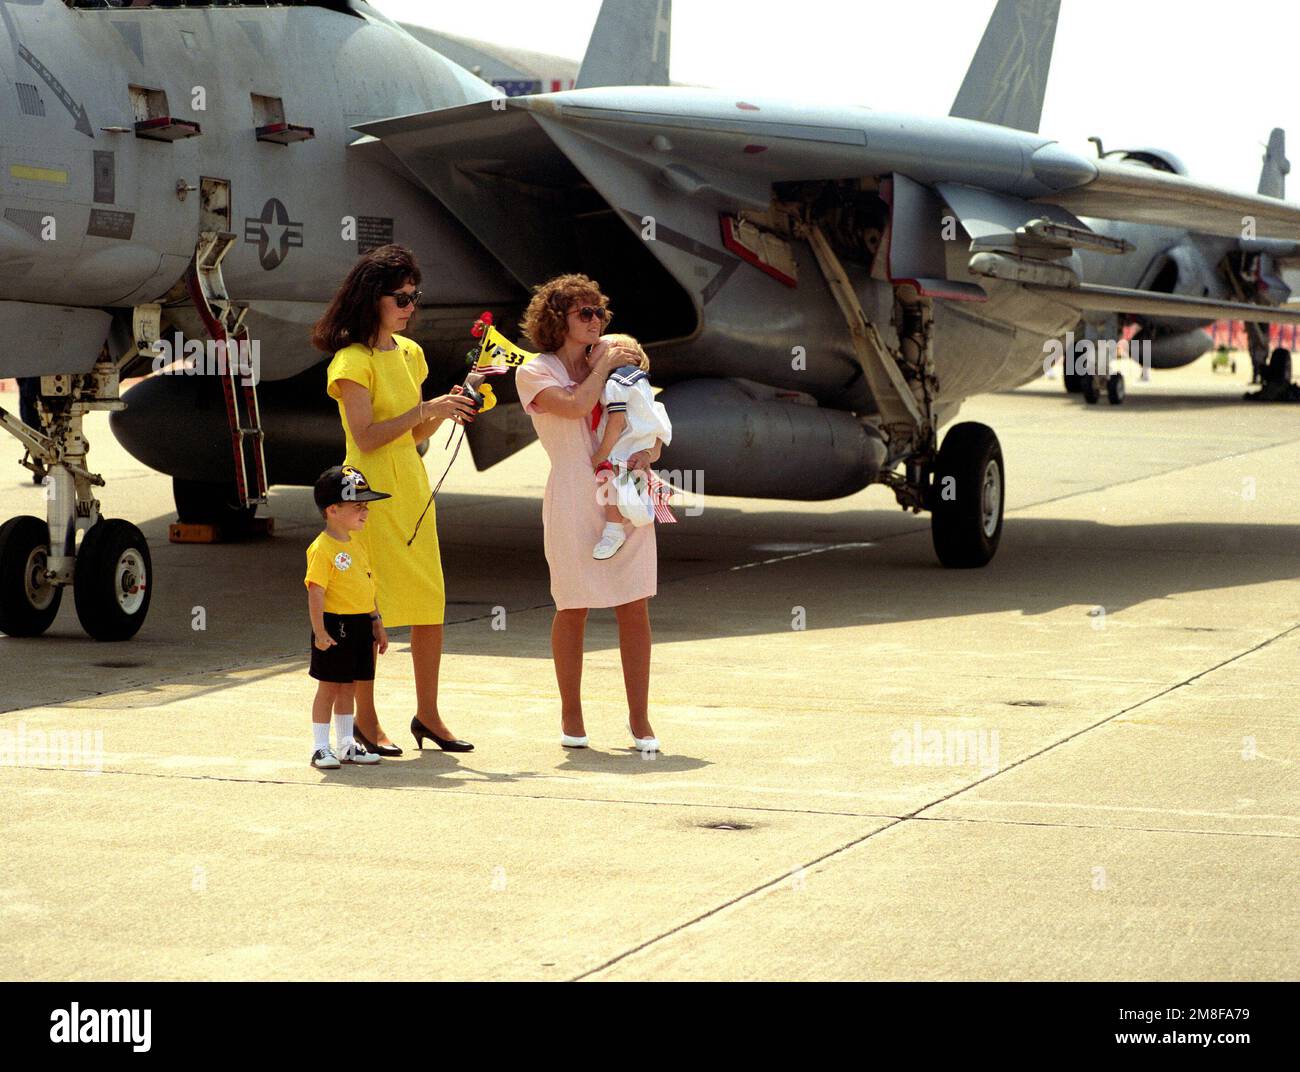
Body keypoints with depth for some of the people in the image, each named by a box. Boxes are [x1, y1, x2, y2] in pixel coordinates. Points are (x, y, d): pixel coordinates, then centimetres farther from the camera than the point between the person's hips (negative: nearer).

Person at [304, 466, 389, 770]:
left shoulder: (358, 546, 12)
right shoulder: (322, 549, -15)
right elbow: (315, 592, -18)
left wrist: (377, 624, 18)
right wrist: (319, 631, -22)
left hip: (360, 625, 8)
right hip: (335, 625, -8)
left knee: (348, 687, 14)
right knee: (328, 687, 0)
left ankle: (346, 746, 21)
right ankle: (320, 748, 7)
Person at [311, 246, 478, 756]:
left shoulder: (410, 353, 13)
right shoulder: (353, 361, -10)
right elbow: (366, 438, -18)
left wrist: (446, 412, 0)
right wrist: (426, 409, -19)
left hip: (412, 484, 8)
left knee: (430, 603, 7)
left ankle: (427, 714, 16)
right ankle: (365, 720, 6)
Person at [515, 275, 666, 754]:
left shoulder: (609, 369, 18)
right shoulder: (536, 373, 1)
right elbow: (575, 406, -18)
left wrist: (648, 453, -6)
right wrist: (602, 366, -5)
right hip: (574, 502, -4)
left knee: (635, 607, 0)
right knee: (573, 608, 2)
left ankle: (639, 718, 5)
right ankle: (571, 715, 14)